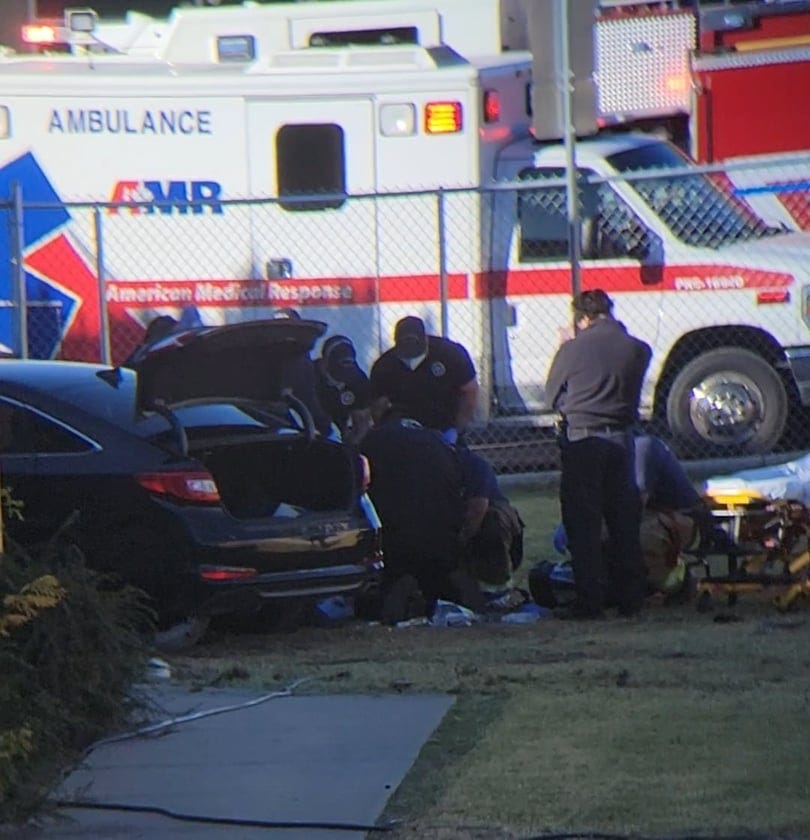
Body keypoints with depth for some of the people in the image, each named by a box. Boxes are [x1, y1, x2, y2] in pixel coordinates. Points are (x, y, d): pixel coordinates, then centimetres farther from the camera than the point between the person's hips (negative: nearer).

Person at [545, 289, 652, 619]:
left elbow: (553, 396, 3)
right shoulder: (637, 350, -2)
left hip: (582, 440, -4)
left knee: (583, 524, 1)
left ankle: (589, 601, -2)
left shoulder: (572, 350, -10)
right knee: (625, 523, 12)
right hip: (622, 439, 4)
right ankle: (631, 599, 14)